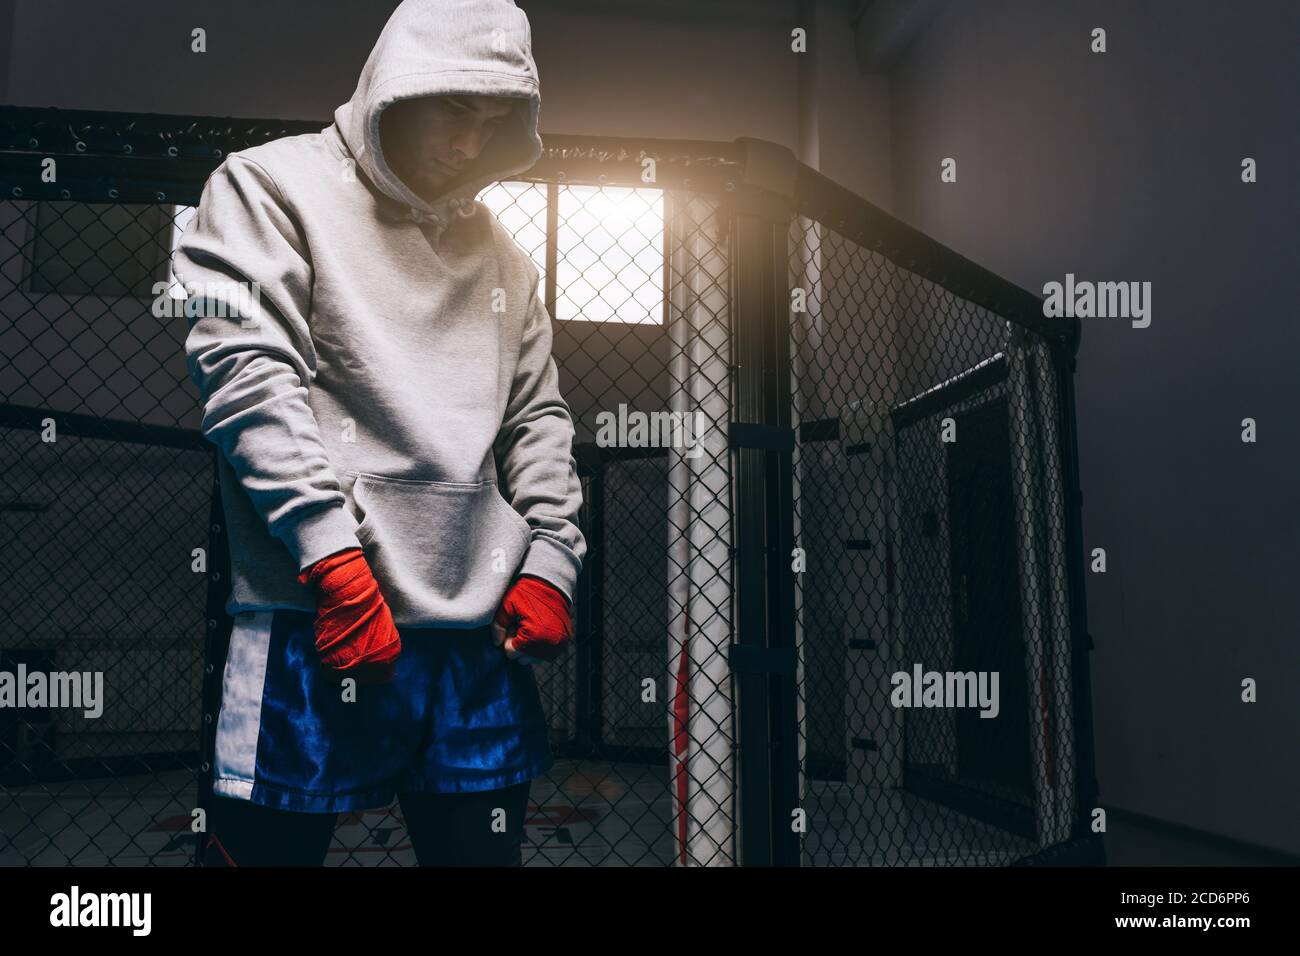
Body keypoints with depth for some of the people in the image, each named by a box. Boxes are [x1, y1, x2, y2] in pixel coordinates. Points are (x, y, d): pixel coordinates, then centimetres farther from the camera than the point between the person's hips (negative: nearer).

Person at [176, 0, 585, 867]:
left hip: (482, 637, 5)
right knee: (269, 842, 1)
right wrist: (332, 552, -17)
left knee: (484, 844, 12)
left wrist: (549, 560, 6)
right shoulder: (272, 187, 3)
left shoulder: (504, 256, 18)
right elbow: (249, 374, -8)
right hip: (322, 622, -4)